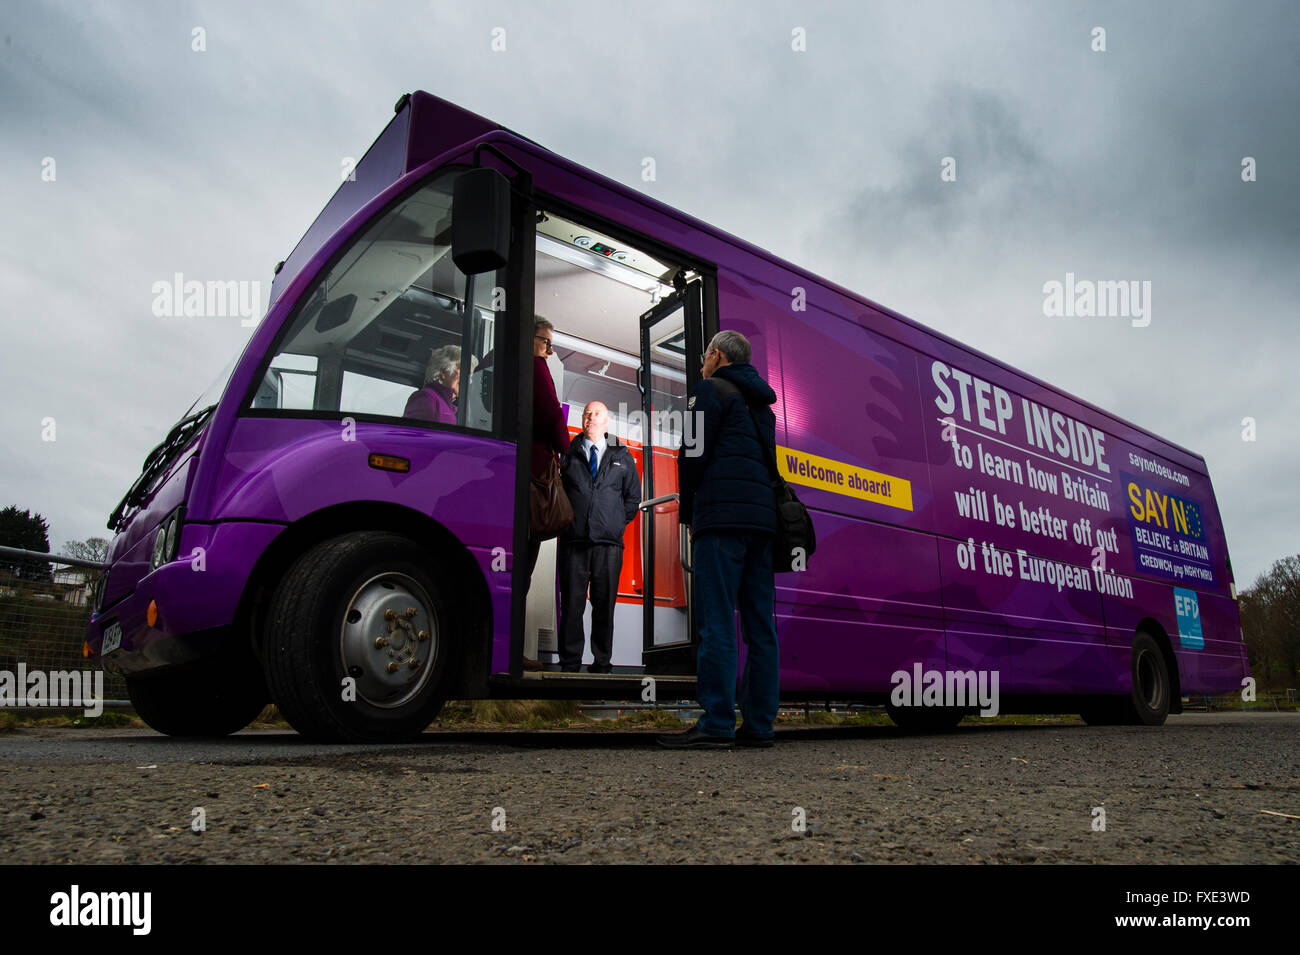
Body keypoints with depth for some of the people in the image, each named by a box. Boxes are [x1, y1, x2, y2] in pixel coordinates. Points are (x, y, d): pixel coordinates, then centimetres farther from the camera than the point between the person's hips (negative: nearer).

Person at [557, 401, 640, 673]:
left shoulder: (622, 457, 14)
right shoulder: (568, 453, 10)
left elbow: (633, 495, 17)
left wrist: (619, 523, 9)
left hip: (609, 542, 1)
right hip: (573, 539, -1)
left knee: (605, 603, 2)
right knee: (572, 602, -1)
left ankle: (602, 664, 10)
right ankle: (570, 663, 7)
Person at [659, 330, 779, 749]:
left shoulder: (710, 389, 4)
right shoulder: (761, 402, 29)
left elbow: (694, 455, -6)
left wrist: (688, 515, 5)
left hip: (722, 514, -8)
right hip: (762, 517, 8)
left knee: (717, 623, -10)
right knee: (759, 624, 5)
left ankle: (717, 723, -12)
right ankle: (759, 724, 6)